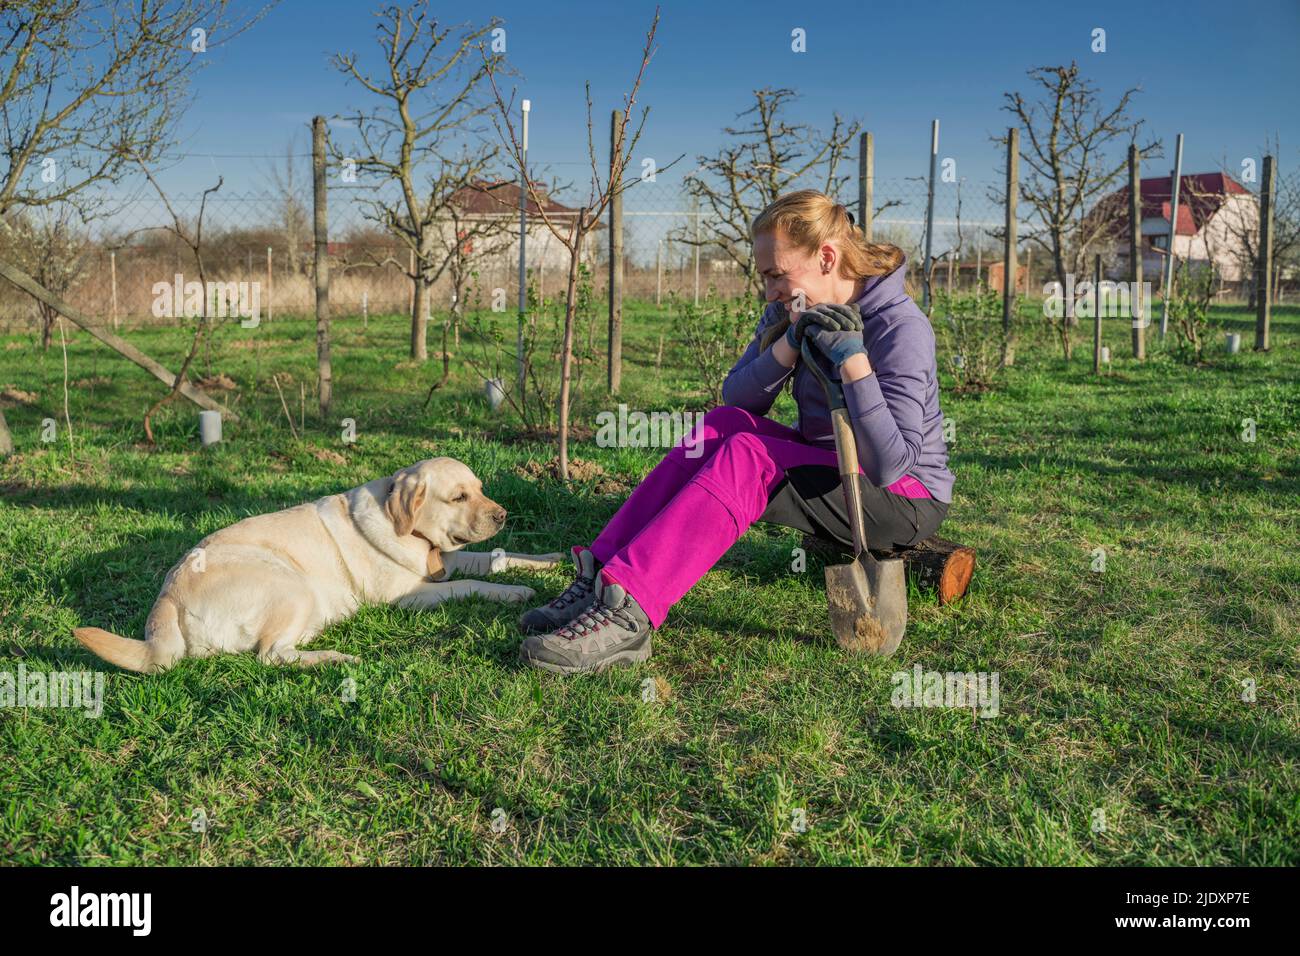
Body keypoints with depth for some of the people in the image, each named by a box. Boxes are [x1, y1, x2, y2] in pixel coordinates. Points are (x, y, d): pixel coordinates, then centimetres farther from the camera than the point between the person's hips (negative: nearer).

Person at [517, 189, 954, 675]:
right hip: (829, 470, 7)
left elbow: (889, 465, -30)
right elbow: (737, 397, -4)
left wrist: (852, 357, -36)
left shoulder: (901, 328, -21)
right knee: (725, 423, -15)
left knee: (746, 456, -28)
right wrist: (789, 345, -20)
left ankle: (629, 612, -39)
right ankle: (604, 575, -24)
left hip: (908, 500, -7)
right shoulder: (796, 312, 3)